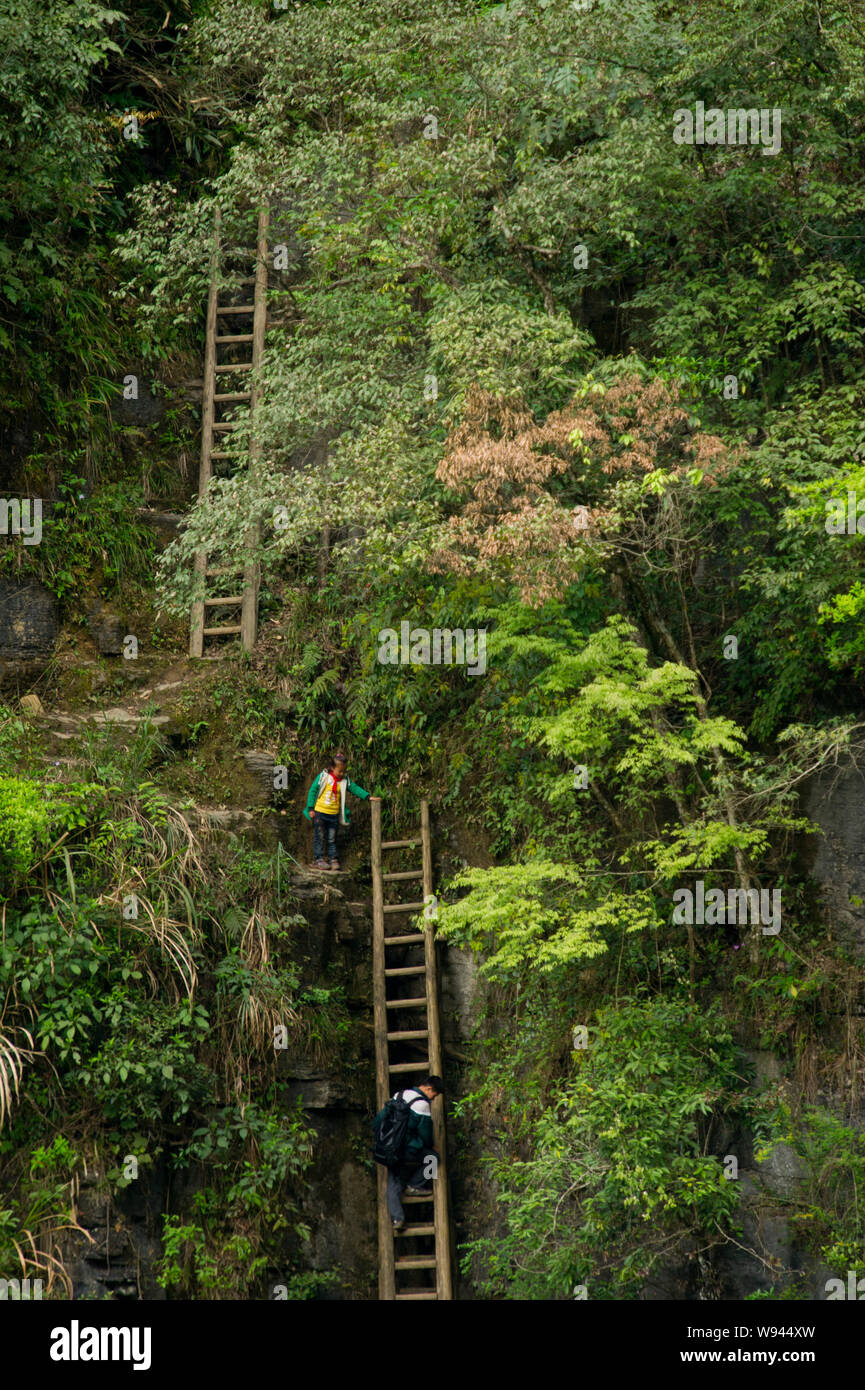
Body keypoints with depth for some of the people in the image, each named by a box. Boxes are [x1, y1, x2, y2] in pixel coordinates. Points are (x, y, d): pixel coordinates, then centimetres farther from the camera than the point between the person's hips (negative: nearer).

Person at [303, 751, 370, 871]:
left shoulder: (344, 781, 3)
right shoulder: (323, 777, -7)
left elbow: (355, 788, 5)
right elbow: (313, 791, -3)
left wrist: (367, 796, -9)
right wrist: (310, 808, -6)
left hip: (334, 815, 3)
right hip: (319, 812, -3)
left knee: (332, 839, 8)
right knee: (319, 837, 0)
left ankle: (333, 860, 12)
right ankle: (319, 859, 4)